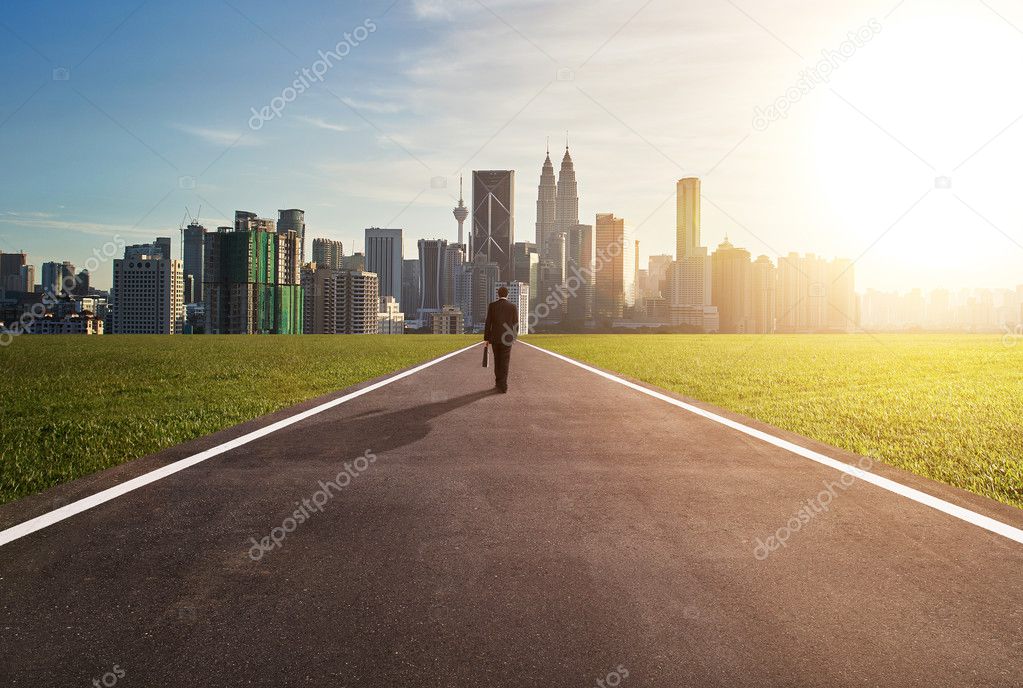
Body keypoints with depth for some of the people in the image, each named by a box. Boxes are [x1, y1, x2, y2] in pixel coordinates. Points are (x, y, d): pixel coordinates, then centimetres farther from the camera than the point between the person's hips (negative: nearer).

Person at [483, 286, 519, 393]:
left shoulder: (491, 306, -3)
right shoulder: (513, 306, -2)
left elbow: (488, 324, -4)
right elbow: (515, 325, 0)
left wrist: (485, 339, 1)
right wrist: (514, 336, 18)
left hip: (494, 337, 1)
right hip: (507, 338, -1)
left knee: (497, 360, 17)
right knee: (504, 362, 1)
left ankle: (498, 383, 23)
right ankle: (502, 386, -7)